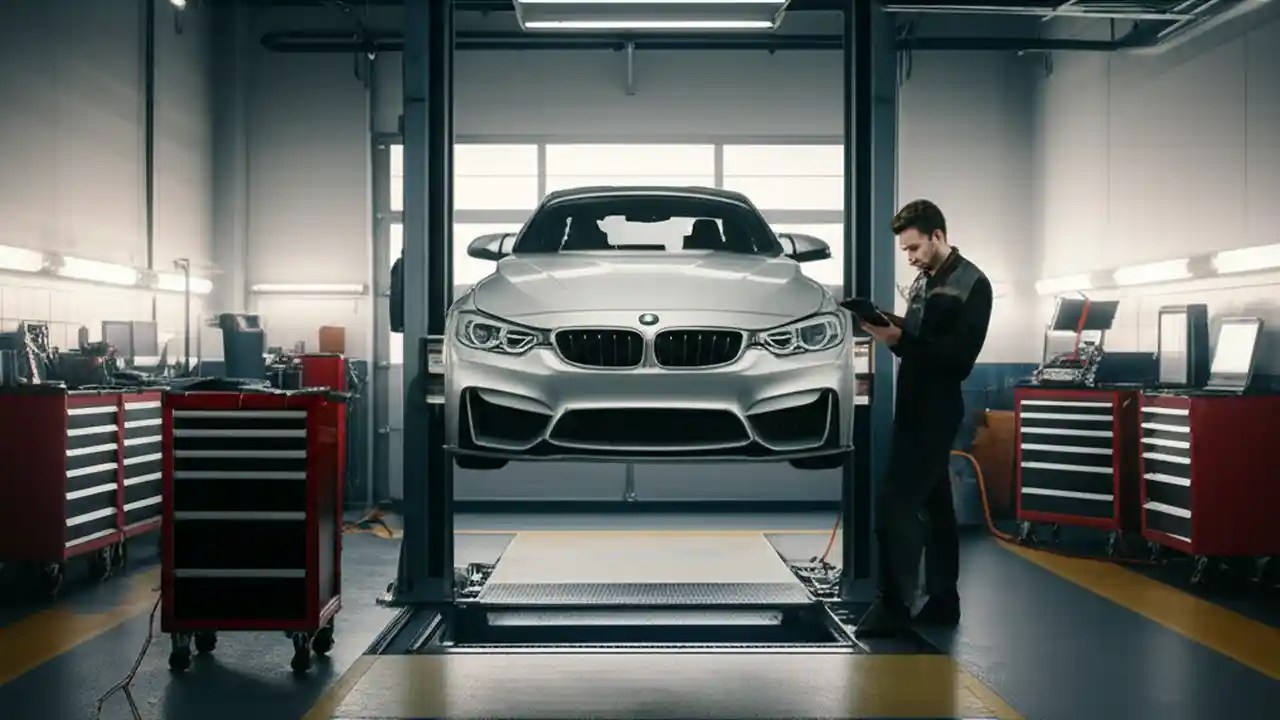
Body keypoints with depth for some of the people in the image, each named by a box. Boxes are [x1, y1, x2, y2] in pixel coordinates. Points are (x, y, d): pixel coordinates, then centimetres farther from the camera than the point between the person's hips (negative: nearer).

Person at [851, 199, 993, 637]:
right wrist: (890, 333, -4)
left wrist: (899, 340, -25)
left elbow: (959, 358, -18)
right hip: (914, 408, 8)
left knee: (896, 505, -13)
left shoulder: (972, 284, -9)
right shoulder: (922, 282, 15)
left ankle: (893, 605, -10)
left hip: (936, 412, -8)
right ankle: (943, 600, 18)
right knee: (934, 505, 12)